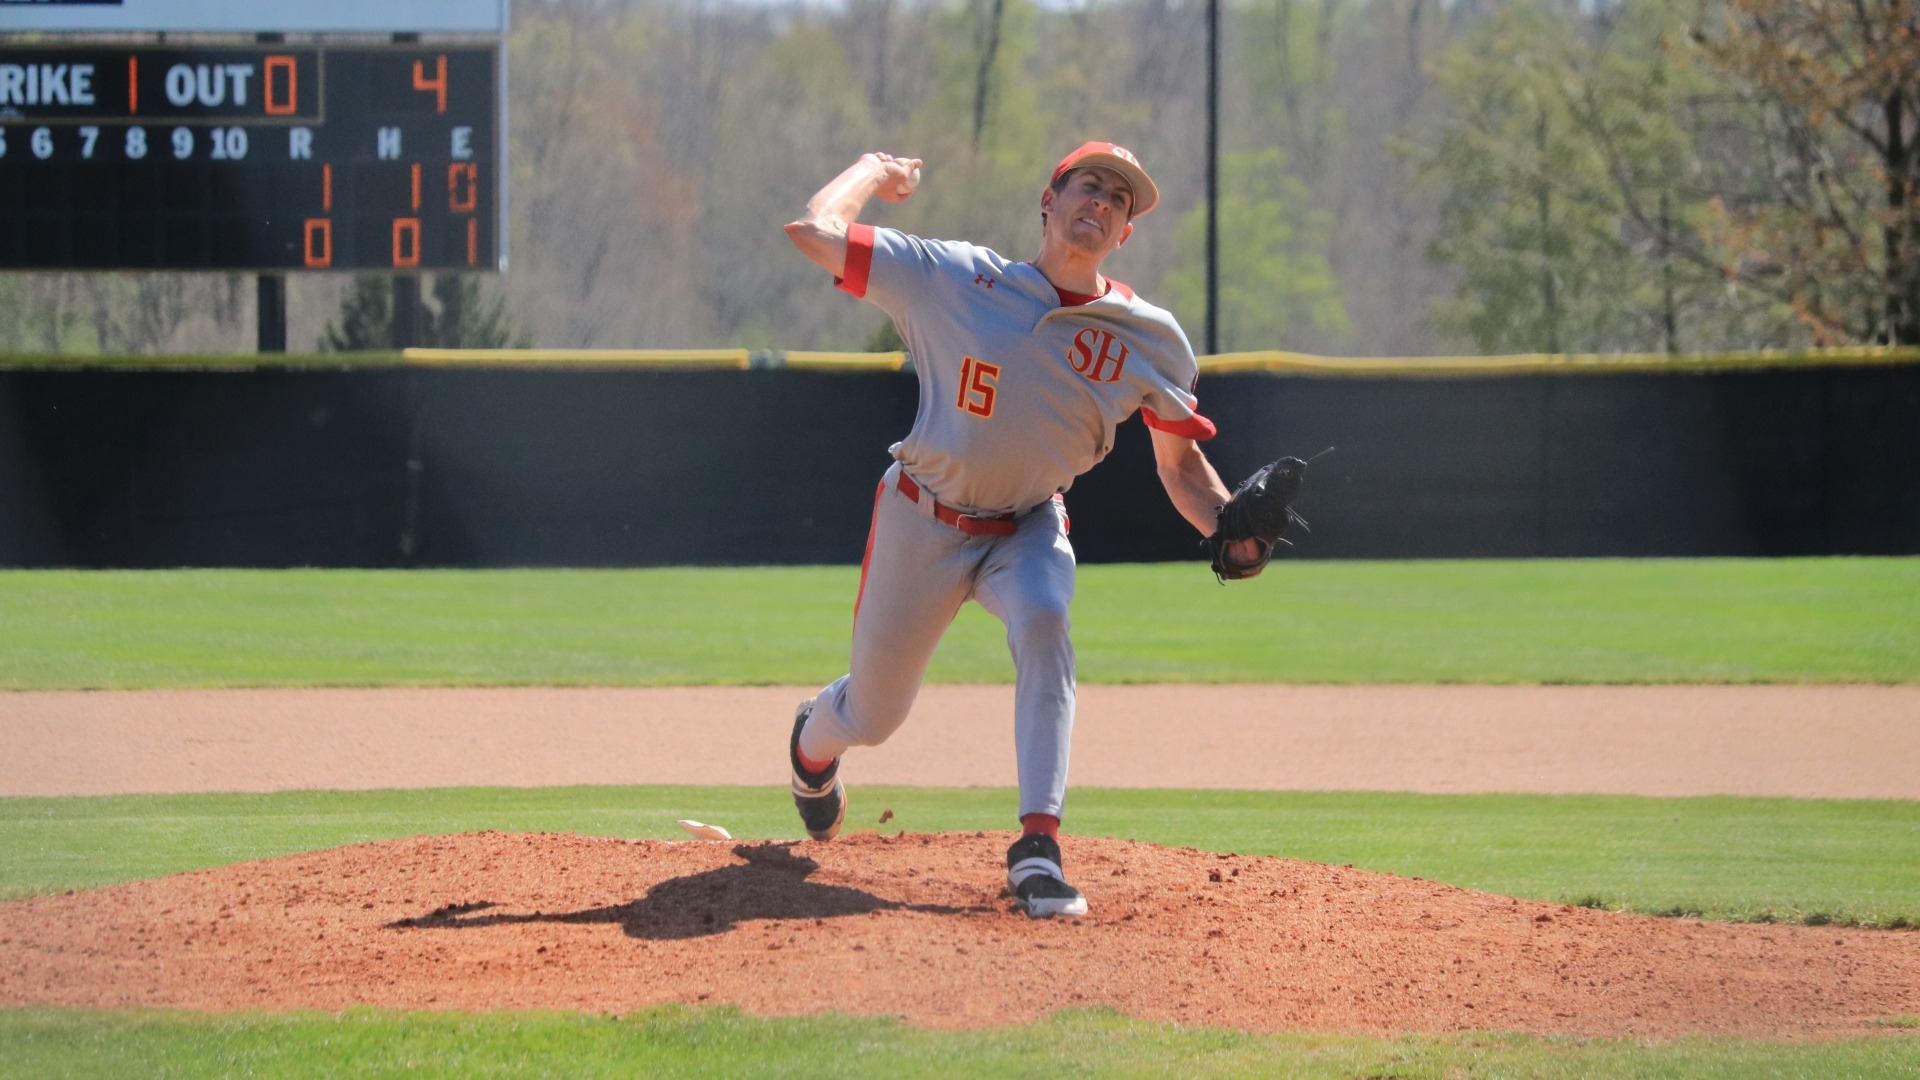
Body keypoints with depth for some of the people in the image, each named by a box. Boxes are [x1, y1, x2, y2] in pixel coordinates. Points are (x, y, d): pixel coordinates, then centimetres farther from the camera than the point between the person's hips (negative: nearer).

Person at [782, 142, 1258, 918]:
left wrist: (1228, 526, -21)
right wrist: (875, 170, -3)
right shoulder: (952, 280, -17)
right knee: (871, 716, 11)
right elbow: (814, 231, -21)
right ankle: (815, 737, 52)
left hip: (1029, 527, 1)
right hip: (923, 523, -1)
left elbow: (1180, 462, -1)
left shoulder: (1152, 341, -10)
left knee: (1043, 622, -34)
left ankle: (1038, 847, -35)